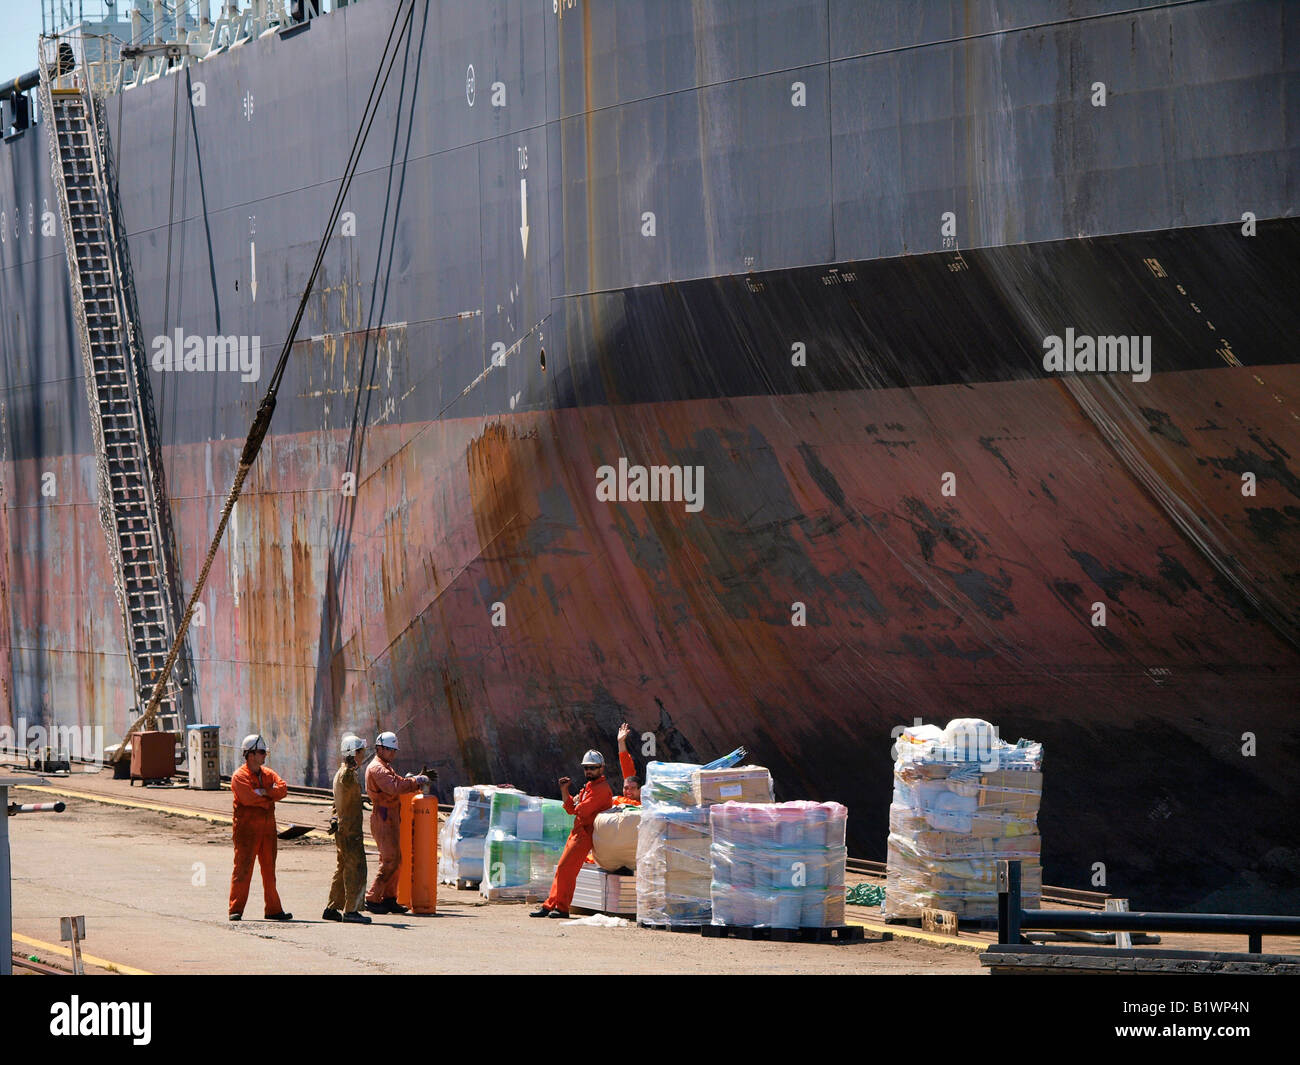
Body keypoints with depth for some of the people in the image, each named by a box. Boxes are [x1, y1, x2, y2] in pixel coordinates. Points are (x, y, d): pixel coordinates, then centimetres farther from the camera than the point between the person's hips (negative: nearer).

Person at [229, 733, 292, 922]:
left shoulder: (268, 774, 15)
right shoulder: (240, 776, -6)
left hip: (268, 828, 7)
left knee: (269, 869, 10)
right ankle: (236, 909, -6)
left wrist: (264, 792, -14)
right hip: (247, 829, -7)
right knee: (243, 868, -8)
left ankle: (274, 909, 15)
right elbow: (248, 798, -19)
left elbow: (283, 789, 0)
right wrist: (269, 800, -7)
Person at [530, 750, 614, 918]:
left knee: (566, 868, -13)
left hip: (584, 833, -10)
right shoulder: (589, 786, 21)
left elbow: (582, 810, -21)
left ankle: (562, 908, -9)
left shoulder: (601, 788, -12)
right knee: (562, 869, 9)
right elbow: (570, 809, 23)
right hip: (577, 832, 10)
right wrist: (564, 790, 11)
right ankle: (549, 905, 11)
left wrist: (577, 805, 1)